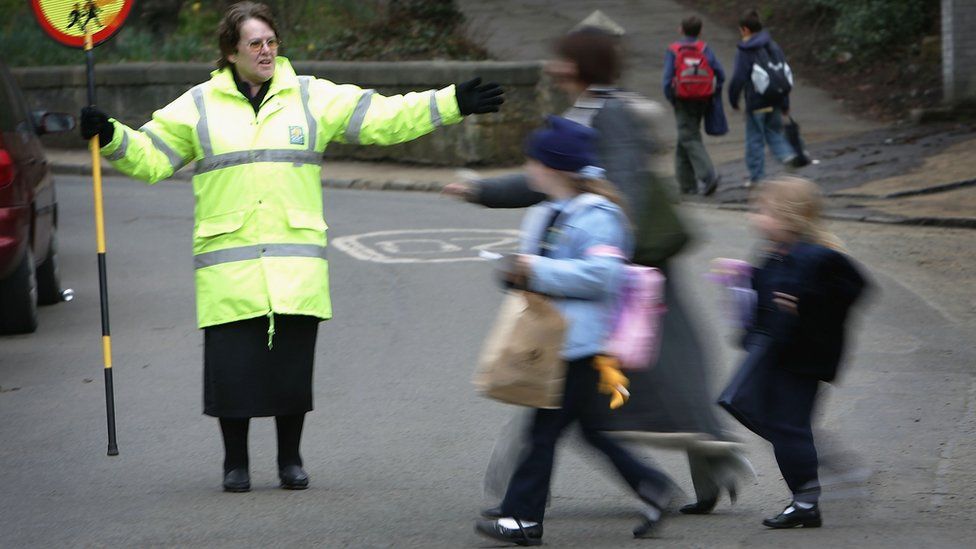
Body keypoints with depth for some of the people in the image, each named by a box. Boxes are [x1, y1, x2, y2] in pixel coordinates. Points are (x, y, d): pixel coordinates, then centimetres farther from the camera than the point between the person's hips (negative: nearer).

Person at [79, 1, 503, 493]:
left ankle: (290, 458, 18)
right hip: (229, 263, -1)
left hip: (295, 261, 1)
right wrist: (111, 137, -9)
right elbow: (151, 156, 9)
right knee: (231, 363, -3)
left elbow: (383, 117, 7)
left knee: (293, 361, 3)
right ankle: (234, 462, 12)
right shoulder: (199, 106, 7)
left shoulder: (311, 98, 9)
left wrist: (452, 104, 0)